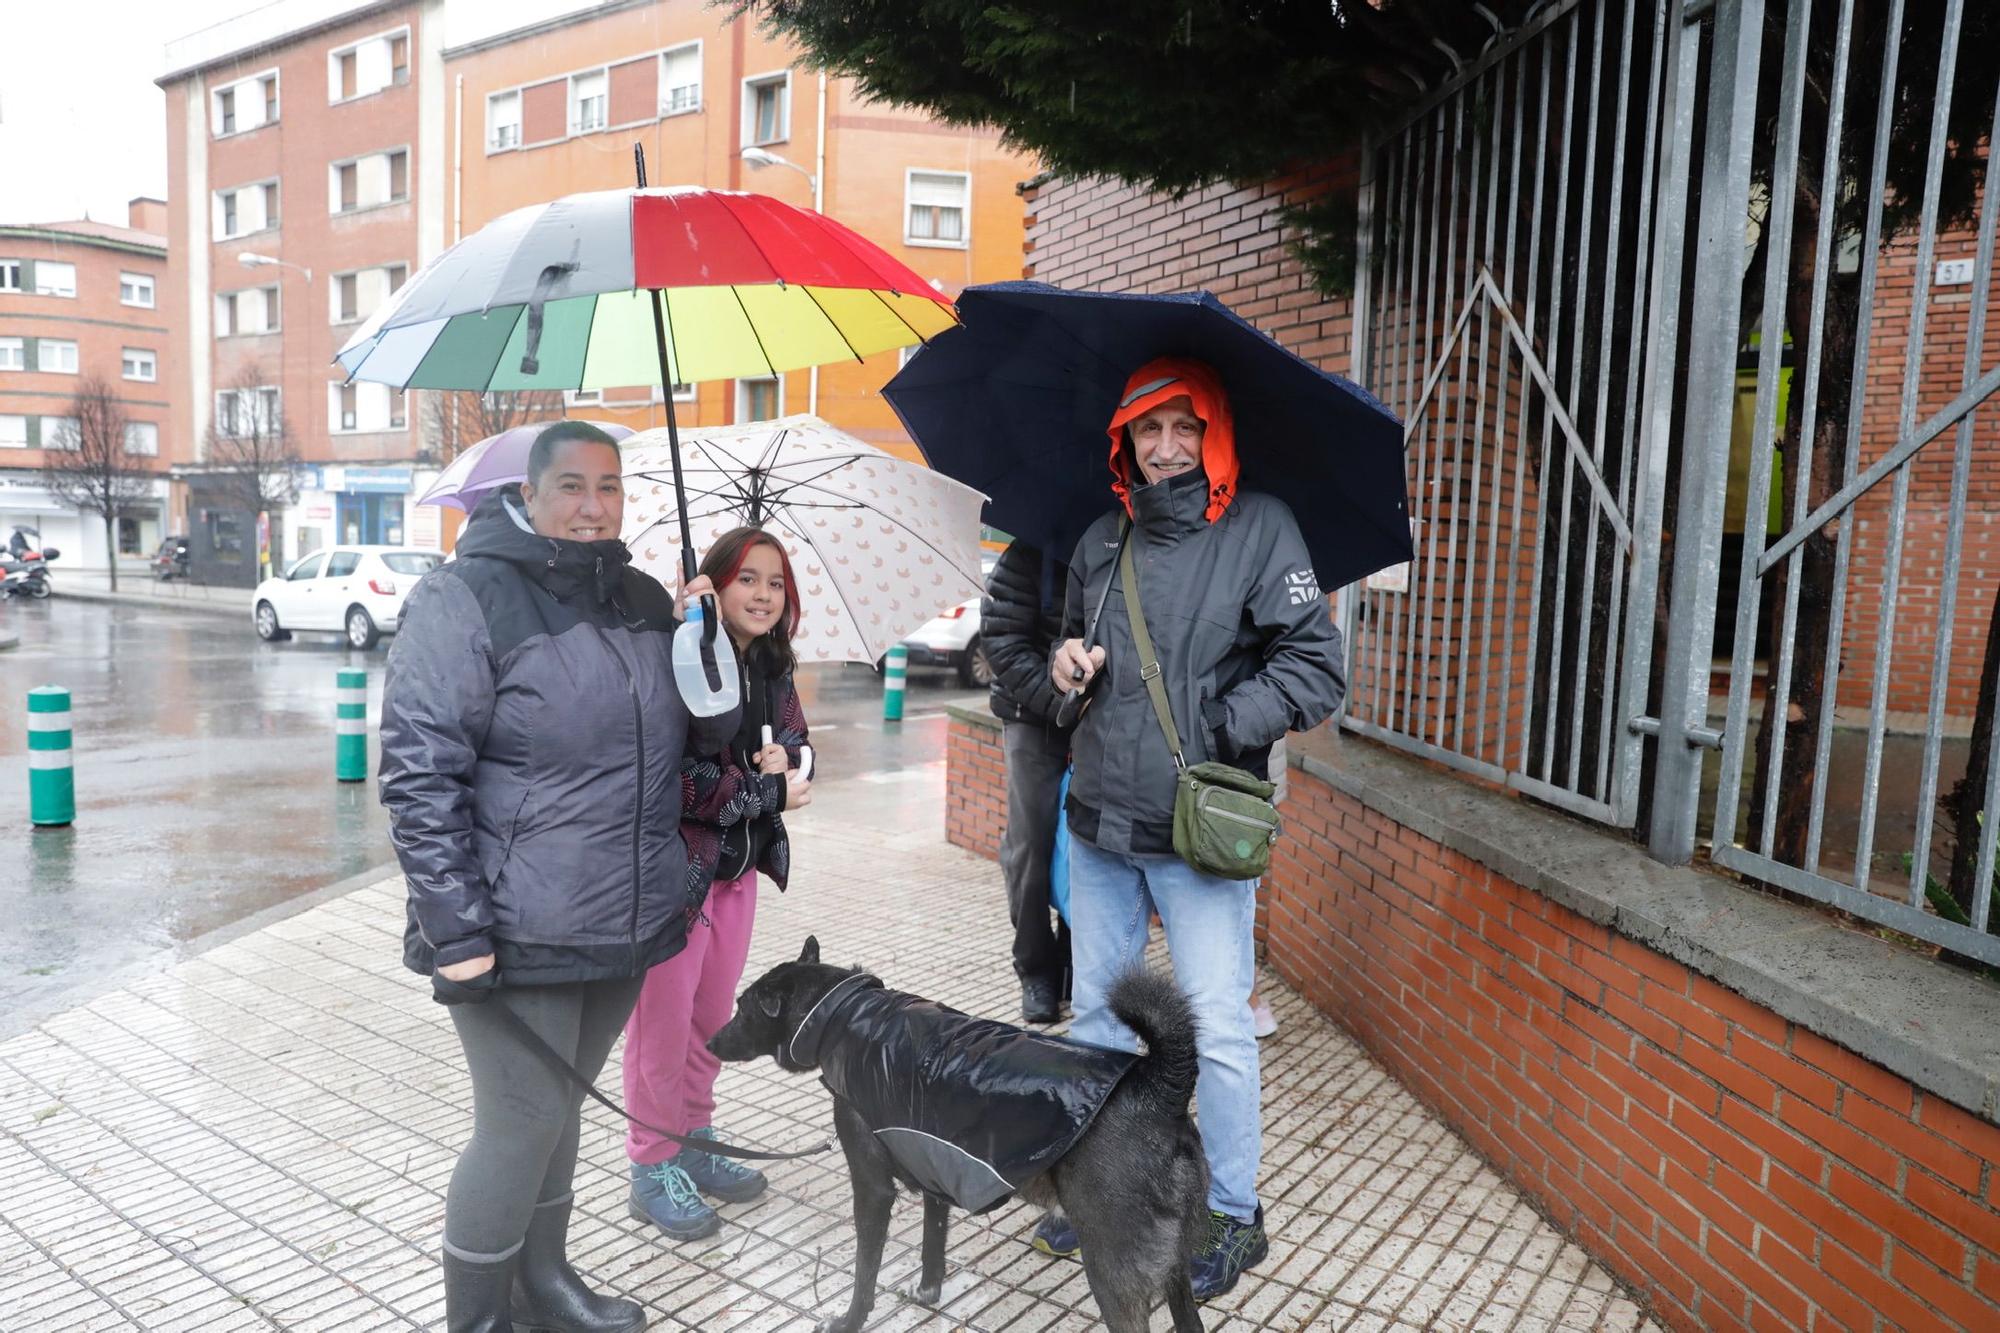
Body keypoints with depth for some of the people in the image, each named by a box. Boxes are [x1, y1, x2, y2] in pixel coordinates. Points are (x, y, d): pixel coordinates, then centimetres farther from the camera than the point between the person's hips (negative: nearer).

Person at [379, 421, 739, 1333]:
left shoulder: (642, 599, 8)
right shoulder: (466, 598, -11)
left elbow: (710, 732, 16)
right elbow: (420, 775, -15)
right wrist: (455, 928, -19)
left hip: (624, 923, 6)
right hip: (519, 935, -6)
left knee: (559, 1107, 21)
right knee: (523, 1125, 3)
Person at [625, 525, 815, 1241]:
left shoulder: (774, 672, 6)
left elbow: (797, 753, 11)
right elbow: (678, 779, -24)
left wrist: (783, 761, -13)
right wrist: (769, 791, -15)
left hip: (739, 865, 7)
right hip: (675, 866, -7)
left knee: (713, 1017, 18)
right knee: (663, 1026, 5)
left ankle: (694, 1145, 35)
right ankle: (653, 1168, 22)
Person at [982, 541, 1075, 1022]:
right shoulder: (1031, 557, -14)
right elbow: (1002, 640, -14)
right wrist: (1059, 703, -21)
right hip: (1035, 717, -1)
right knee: (1031, 842, 0)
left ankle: (1078, 962, 21)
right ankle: (1036, 968, 16)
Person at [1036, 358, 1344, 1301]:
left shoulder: (1260, 527, -7)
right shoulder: (1102, 541, 9)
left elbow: (1316, 669, -11)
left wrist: (1215, 728, -16)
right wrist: (1067, 664, 0)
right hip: (1099, 828, 5)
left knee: (1217, 1030, 2)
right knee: (1096, 1015, 16)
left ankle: (1235, 1216, 23)